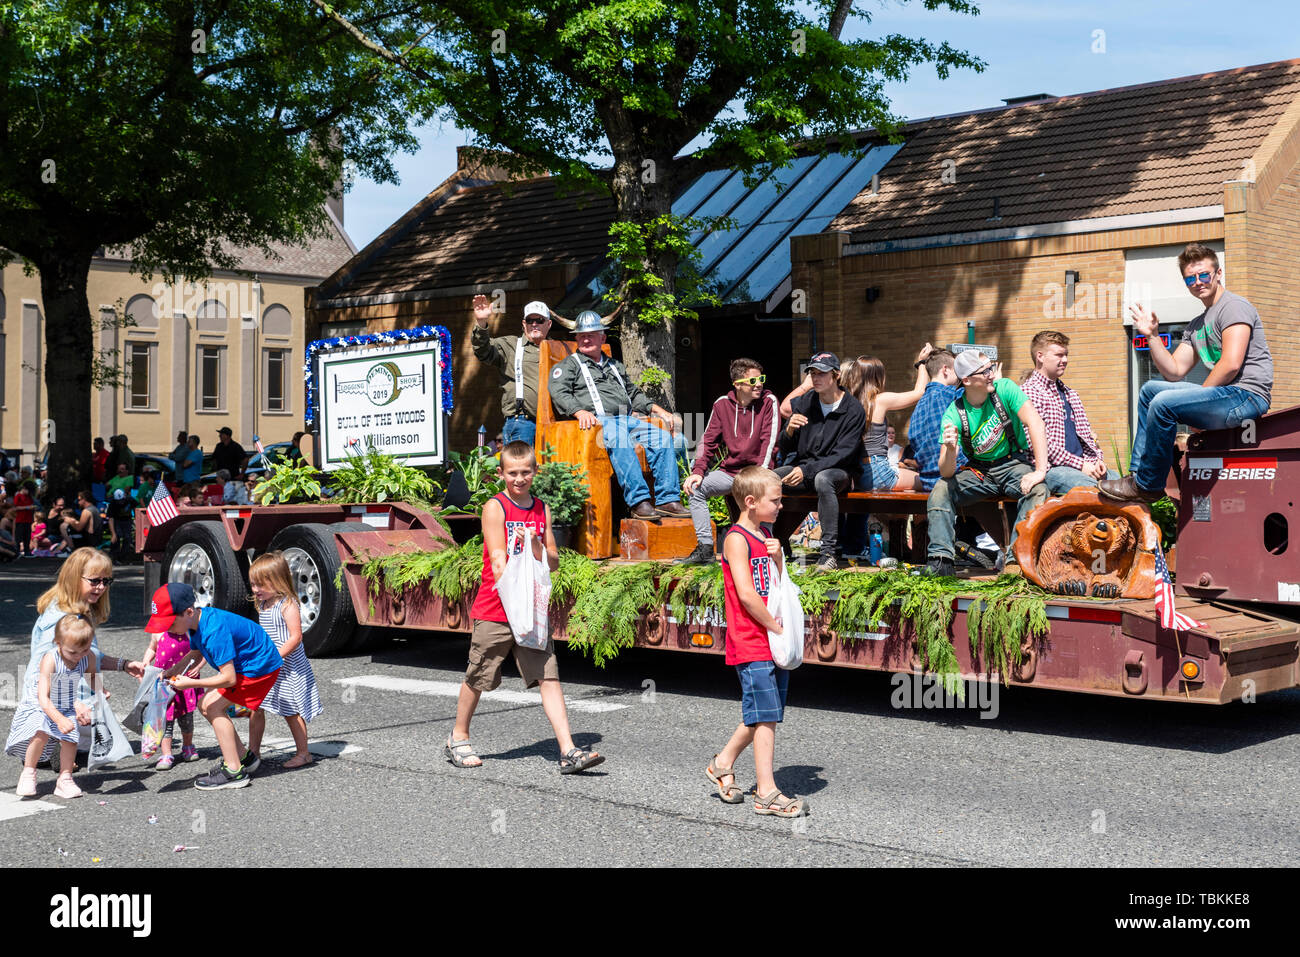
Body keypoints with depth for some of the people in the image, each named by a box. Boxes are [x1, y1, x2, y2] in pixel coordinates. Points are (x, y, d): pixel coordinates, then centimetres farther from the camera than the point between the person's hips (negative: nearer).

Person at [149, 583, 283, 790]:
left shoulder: (214, 631, -32)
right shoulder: (197, 621, -3)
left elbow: (229, 678, -28)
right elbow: (195, 653, 17)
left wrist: (191, 683, -22)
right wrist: (172, 671, -1)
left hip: (260, 668, -10)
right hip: (242, 665, 10)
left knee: (213, 707, -13)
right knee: (205, 706, 10)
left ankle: (234, 772, -9)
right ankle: (244, 757, 20)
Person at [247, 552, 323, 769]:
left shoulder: (288, 605, -16)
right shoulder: (263, 605, 10)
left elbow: (295, 637, -21)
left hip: (287, 668, -8)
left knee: (291, 711, 2)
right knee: (255, 708, 4)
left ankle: (303, 753, 14)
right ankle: (252, 752, 13)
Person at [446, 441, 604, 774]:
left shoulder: (542, 509, 9)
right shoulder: (495, 508, -6)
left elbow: (554, 563, 8)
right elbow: (498, 561, -14)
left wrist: (535, 546, -12)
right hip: (495, 609, -4)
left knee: (549, 677, -5)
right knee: (477, 677, 9)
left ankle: (568, 752, -10)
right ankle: (458, 738, 30)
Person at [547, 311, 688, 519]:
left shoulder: (616, 366, 33)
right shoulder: (569, 366, 15)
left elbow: (634, 395, 36)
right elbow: (559, 394, -2)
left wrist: (660, 411, 20)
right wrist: (580, 411, -22)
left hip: (627, 420, 6)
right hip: (599, 420, -6)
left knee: (662, 436, -20)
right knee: (620, 439, -38)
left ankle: (668, 500, -24)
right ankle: (638, 501, -46)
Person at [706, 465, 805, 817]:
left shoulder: (766, 534, 15)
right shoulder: (737, 538, -12)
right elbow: (746, 594, -18)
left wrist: (778, 558, -1)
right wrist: (776, 626, -11)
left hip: (774, 642, 8)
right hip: (750, 644, -8)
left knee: (766, 715, 13)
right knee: (766, 716, -8)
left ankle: (723, 762, 29)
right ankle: (767, 793, -3)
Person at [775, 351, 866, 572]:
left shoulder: (853, 410, -9)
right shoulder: (804, 403, 5)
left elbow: (843, 454, -15)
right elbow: (785, 446, 8)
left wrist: (807, 470, -26)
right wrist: (789, 430, -17)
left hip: (839, 471, -5)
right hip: (805, 467, 5)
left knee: (822, 479, -40)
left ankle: (830, 553, -37)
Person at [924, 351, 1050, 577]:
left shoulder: (1005, 389, -14)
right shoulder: (954, 414, -14)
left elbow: (1036, 424, -23)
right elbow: (946, 473, -18)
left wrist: (1040, 471, -34)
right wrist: (950, 449, -42)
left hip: (1014, 463, -1)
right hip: (978, 471, 1)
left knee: (1038, 490, -32)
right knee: (941, 489, -23)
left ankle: (1014, 558, -34)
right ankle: (940, 560, -25)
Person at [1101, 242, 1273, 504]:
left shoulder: (1234, 306, -6)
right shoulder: (1196, 326, 22)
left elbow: (1231, 364, -18)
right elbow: (1174, 372, 16)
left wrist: (1199, 398, -9)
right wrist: (1152, 335, 6)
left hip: (1248, 395, -10)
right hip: (1226, 395, 10)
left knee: (1164, 403, -24)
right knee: (1149, 391, 15)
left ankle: (1147, 487, -12)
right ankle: (1138, 473, 9)